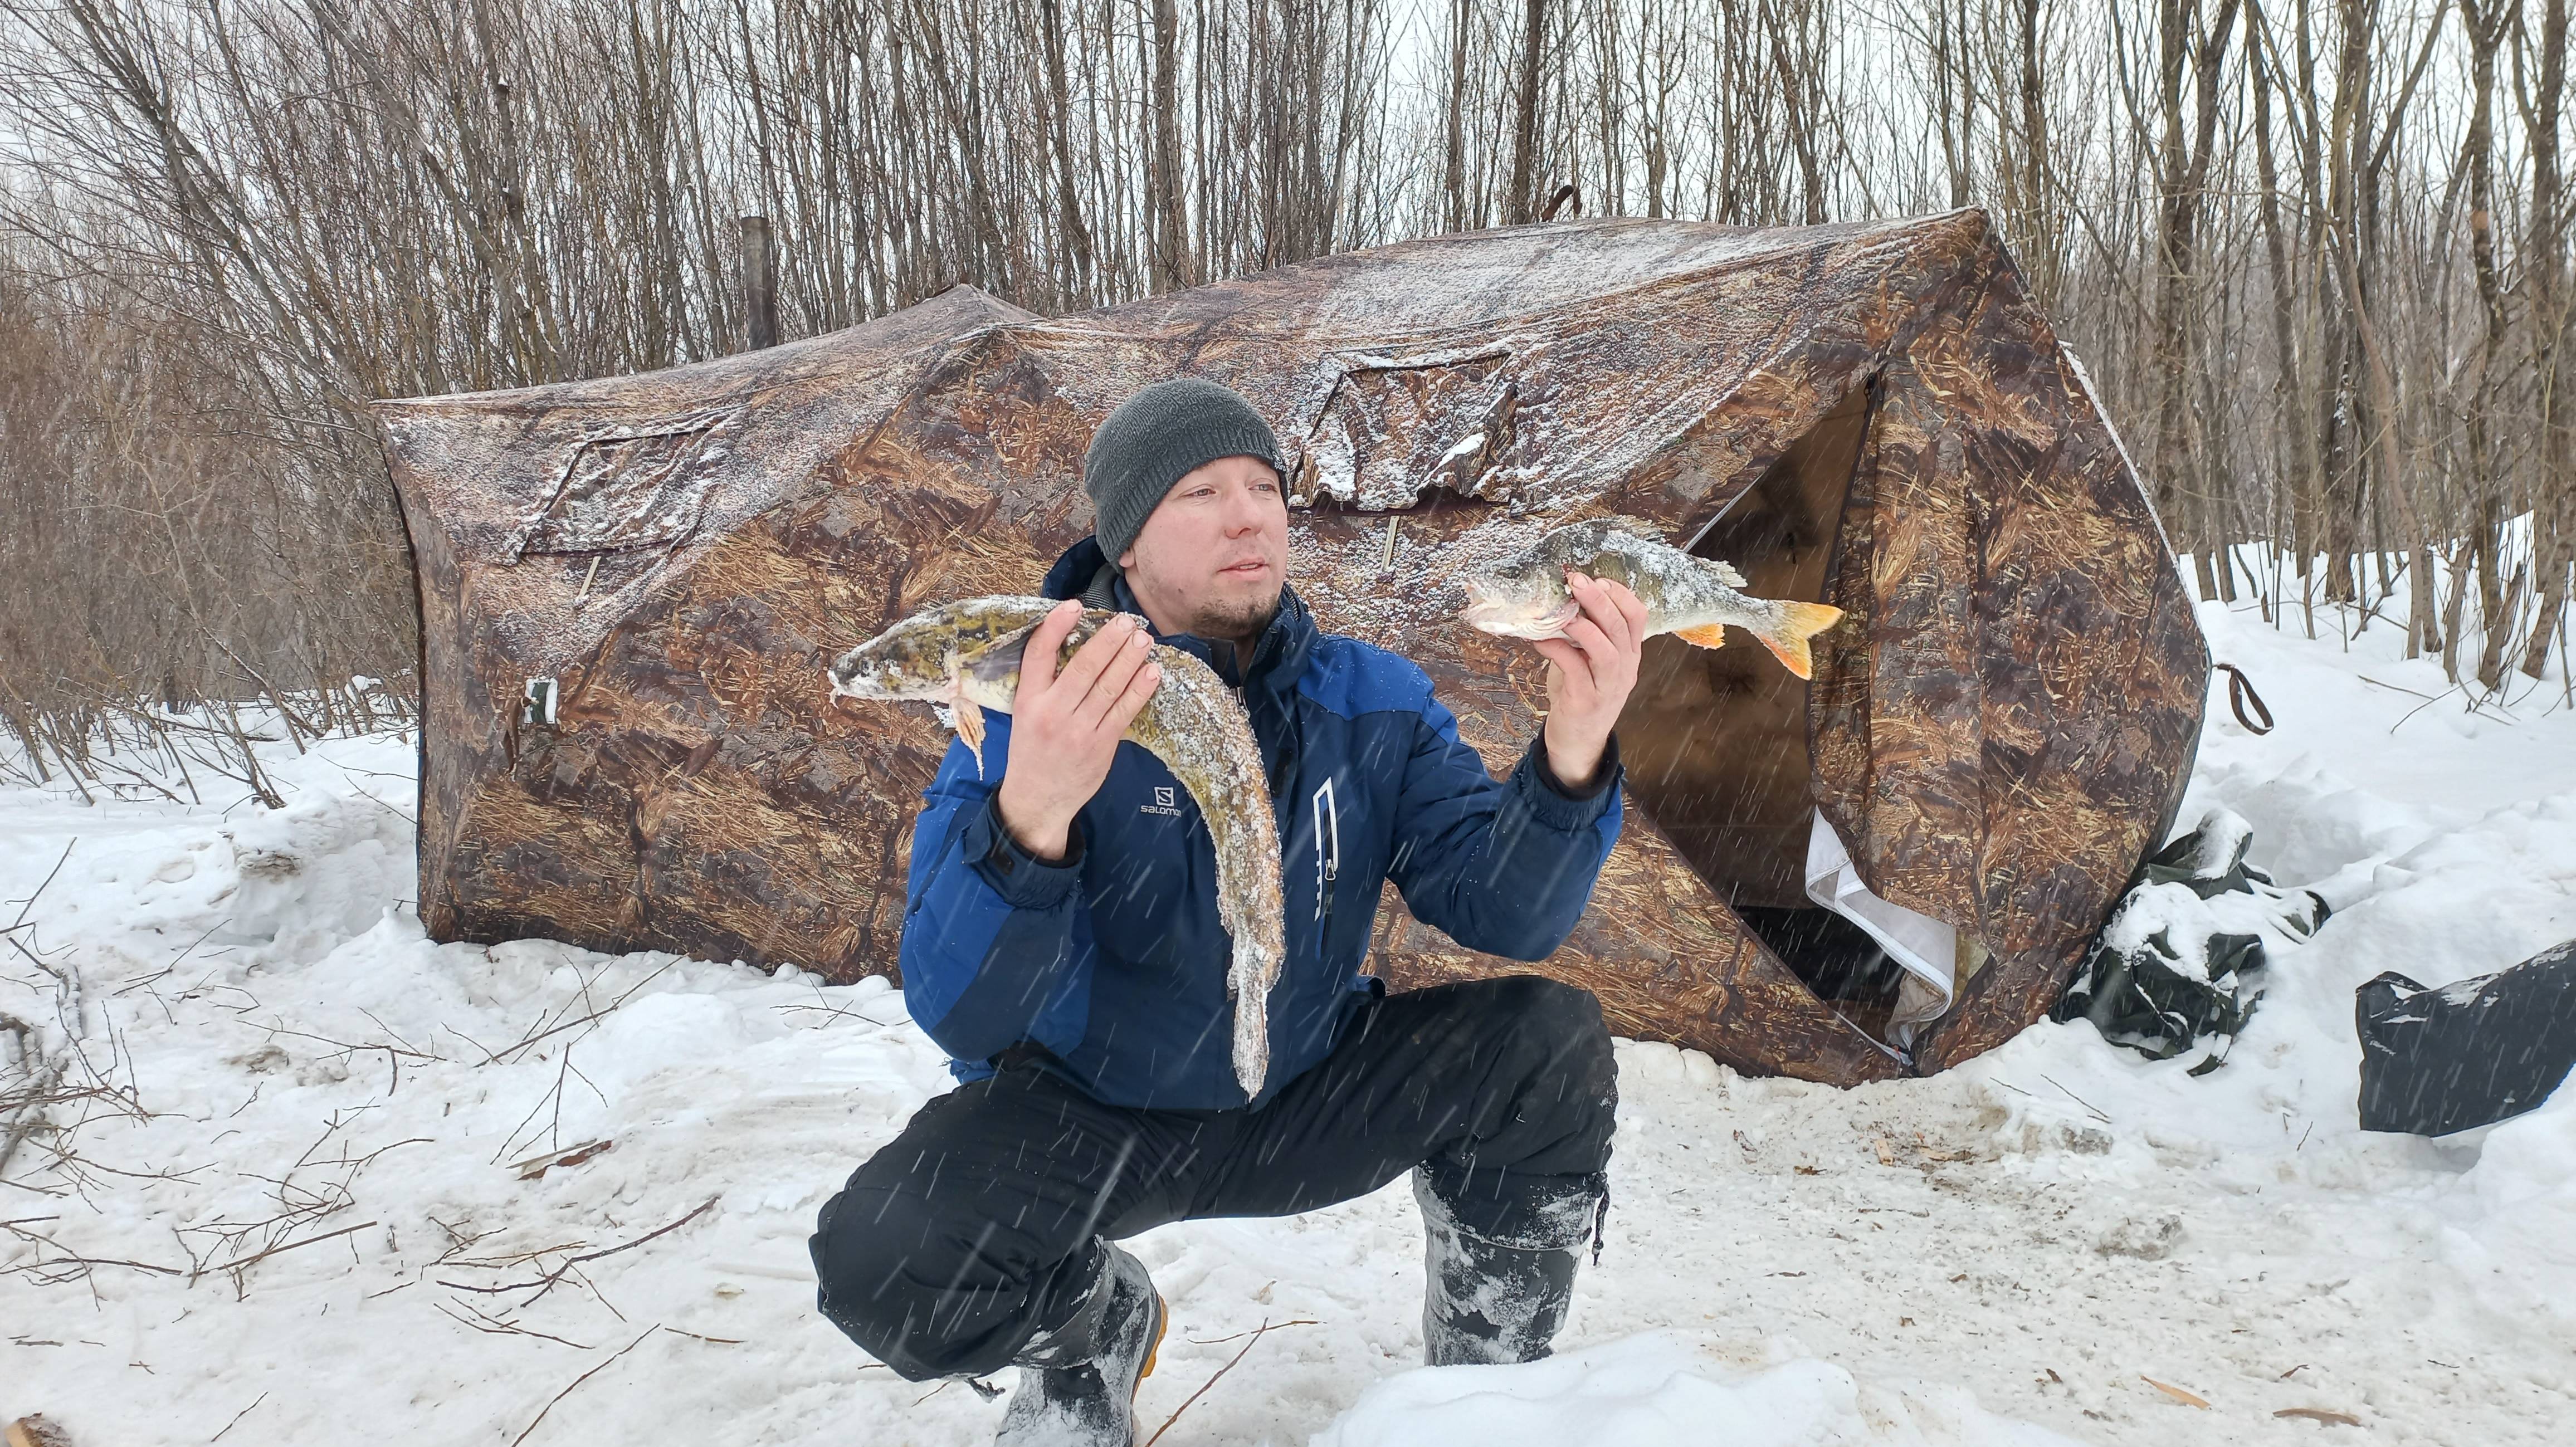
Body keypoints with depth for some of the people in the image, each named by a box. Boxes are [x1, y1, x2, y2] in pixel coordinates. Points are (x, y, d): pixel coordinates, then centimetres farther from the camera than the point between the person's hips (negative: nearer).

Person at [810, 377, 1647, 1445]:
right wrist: (1031, 814, -50)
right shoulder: (1036, 707, -19)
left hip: (1307, 1097, 3)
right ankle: (1095, 1324, 8)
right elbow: (962, 1017, -30)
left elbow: (1499, 912, -16)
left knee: (1552, 1041, -18)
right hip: (1084, 1109, -2)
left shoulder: (1374, 703, -8)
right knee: (878, 1259, -29)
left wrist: (1571, 755, -37)